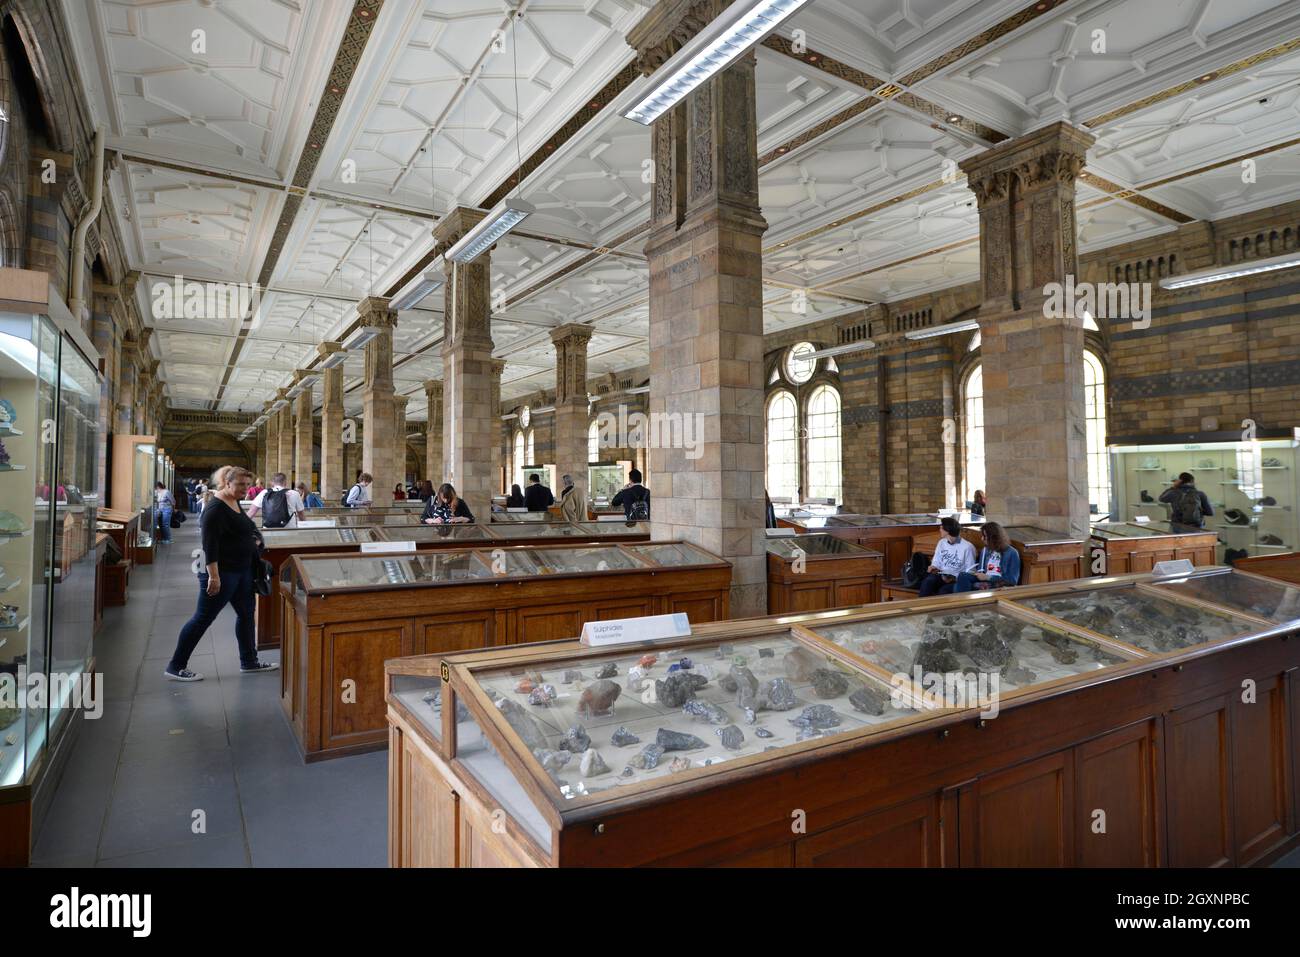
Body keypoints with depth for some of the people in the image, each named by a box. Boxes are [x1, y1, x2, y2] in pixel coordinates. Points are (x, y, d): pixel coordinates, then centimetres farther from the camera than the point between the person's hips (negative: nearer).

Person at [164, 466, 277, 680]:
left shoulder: (235, 504, 10)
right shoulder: (216, 509, -18)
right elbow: (209, 544, -24)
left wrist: (254, 540, 7)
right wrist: (213, 576, -27)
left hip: (242, 570, 10)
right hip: (222, 572, -10)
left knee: (247, 613, 13)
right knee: (203, 618, -2)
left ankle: (249, 662, 23)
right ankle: (175, 667, 10)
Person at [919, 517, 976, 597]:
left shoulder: (967, 547, -6)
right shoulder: (942, 542, 13)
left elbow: (970, 572, -5)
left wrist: (955, 578, -19)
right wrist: (933, 567, -4)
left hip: (958, 579, -4)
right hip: (942, 576, 5)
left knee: (944, 591, -35)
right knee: (927, 582, -29)